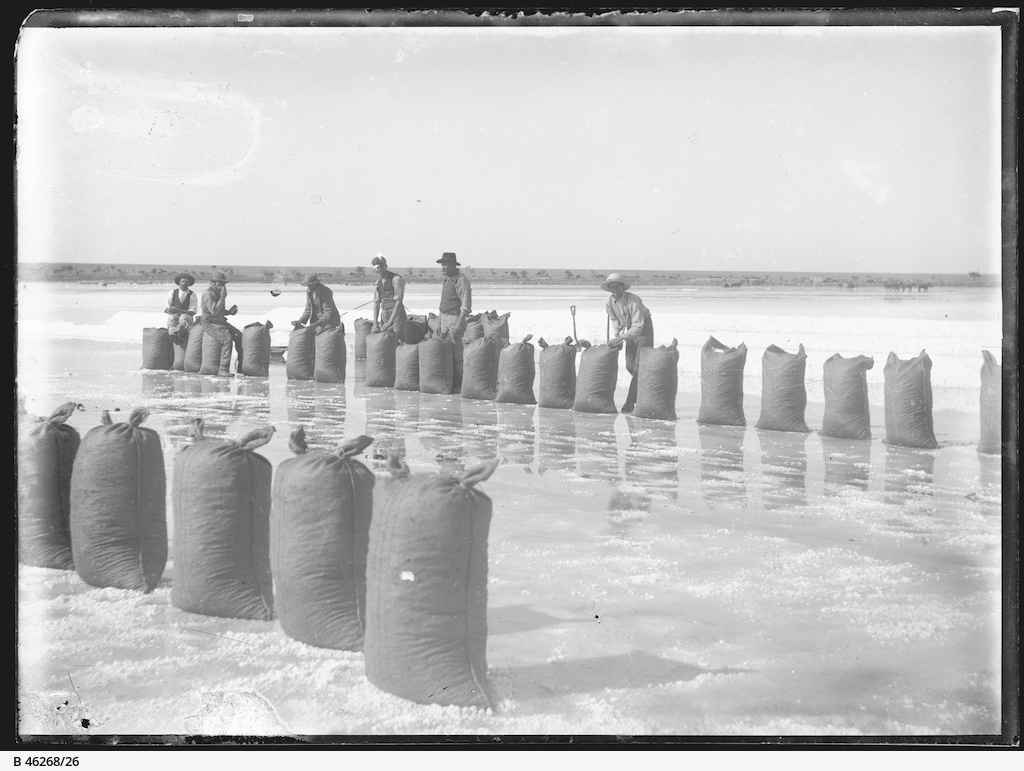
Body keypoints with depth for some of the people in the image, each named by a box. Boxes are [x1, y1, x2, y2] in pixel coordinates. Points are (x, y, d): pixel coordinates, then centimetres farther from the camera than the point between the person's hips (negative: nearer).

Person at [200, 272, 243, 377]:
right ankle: (223, 370, -30)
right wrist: (223, 298, -22)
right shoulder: (208, 294, -14)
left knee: (239, 336, -6)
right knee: (226, 339, -30)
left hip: (220, 321, 9)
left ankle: (241, 366, 1)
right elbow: (214, 311, -24)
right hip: (210, 323, -9)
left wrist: (229, 312, 5)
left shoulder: (218, 293, 15)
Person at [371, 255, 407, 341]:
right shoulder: (378, 283, 10)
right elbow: (376, 303, 9)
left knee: (398, 341, -15)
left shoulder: (396, 279, -12)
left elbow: (398, 302, -17)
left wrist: (389, 323, -22)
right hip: (384, 316, 6)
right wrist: (375, 323, -5)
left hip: (396, 315, -6)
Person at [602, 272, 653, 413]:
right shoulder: (610, 302, -9)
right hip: (629, 330, 7)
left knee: (639, 366, -14)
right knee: (629, 366, 4)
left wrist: (620, 338, -37)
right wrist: (615, 336, -4)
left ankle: (630, 401, -14)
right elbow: (615, 320, 9)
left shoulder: (633, 301, -30)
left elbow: (638, 326, -33)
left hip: (643, 329, -7)